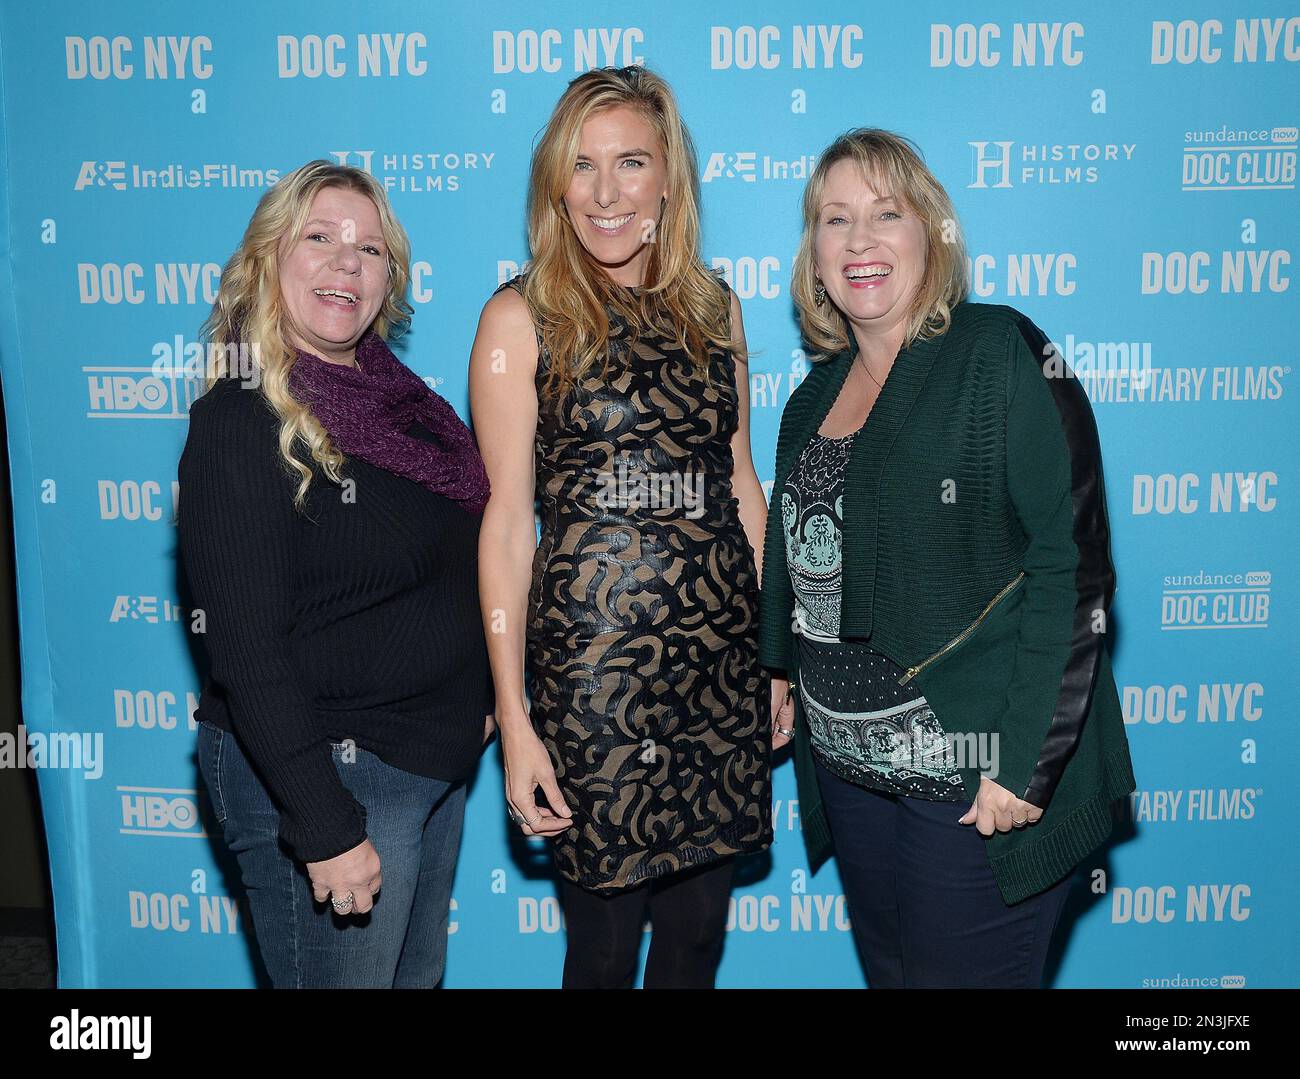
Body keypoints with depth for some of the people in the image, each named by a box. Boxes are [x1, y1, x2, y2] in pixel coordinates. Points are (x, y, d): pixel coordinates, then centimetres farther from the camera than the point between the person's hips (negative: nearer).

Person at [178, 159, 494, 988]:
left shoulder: (394, 394, 5)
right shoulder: (241, 422, -17)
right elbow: (245, 647, -20)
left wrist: (478, 698, 14)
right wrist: (327, 827, -21)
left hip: (438, 760, 8)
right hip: (322, 776, -7)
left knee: (420, 975, 22)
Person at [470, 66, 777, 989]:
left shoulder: (715, 305, 8)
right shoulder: (520, 318, -4)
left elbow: (740, 481, 13)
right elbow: (507, 521, -7)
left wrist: (779, 645, 10)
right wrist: (514, 721, -9)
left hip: (722, 650, 4)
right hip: (594, 657, -4)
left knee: (700, 922, 16)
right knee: (605, 931, 10)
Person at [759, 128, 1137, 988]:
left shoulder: (1000, 355, -11)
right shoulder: (815, 395, 9)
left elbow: (1074, 565, -16)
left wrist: (1027, 764, -19)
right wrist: (783, 678, 10)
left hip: (975, 774, -6)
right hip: (851, 768, 7)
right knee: (888, 969, 20)